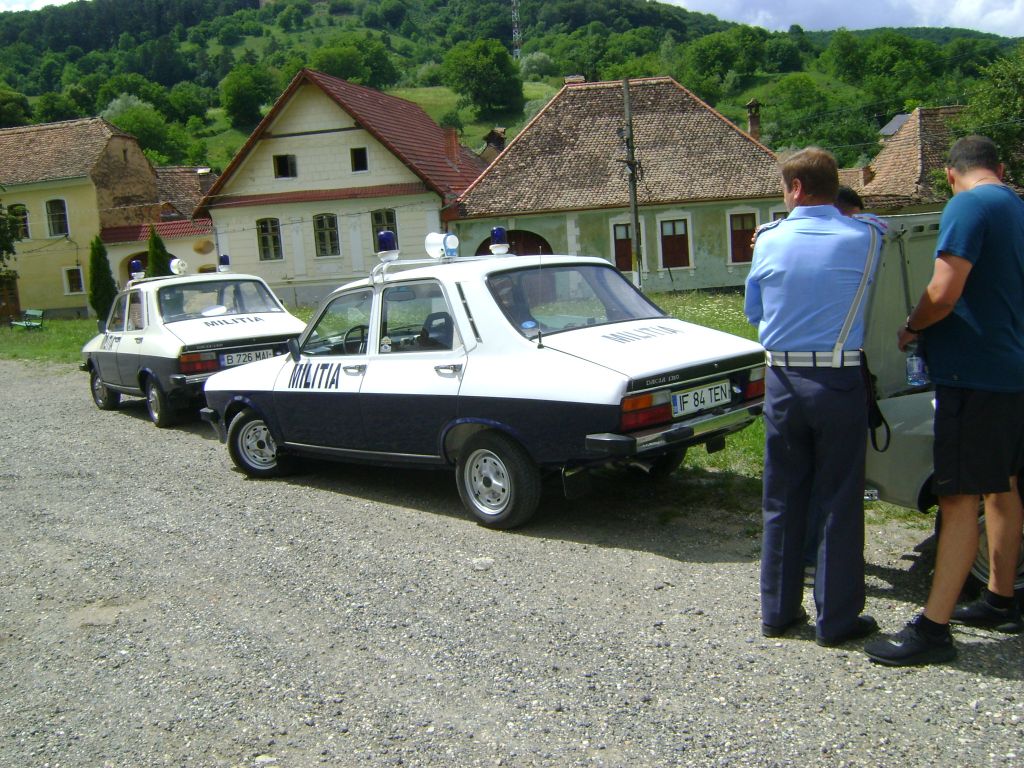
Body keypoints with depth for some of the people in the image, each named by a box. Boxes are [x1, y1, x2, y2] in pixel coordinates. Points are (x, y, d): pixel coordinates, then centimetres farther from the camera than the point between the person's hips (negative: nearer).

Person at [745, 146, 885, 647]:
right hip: (840, 384, -2)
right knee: (839, 505, 7)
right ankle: (836, 619, 16)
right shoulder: (865, 238, -6)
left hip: (782, 383, 2)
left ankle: (777, 610, 23)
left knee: (781, 502, 13)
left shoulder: (769, 241, -1)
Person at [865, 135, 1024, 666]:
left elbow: (943, 293, -21)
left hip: (975, 373, -10)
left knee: (958, 499, -9)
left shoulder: (968, 207, -13)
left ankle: (933, 629, -6)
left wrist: (912, 328, -2)